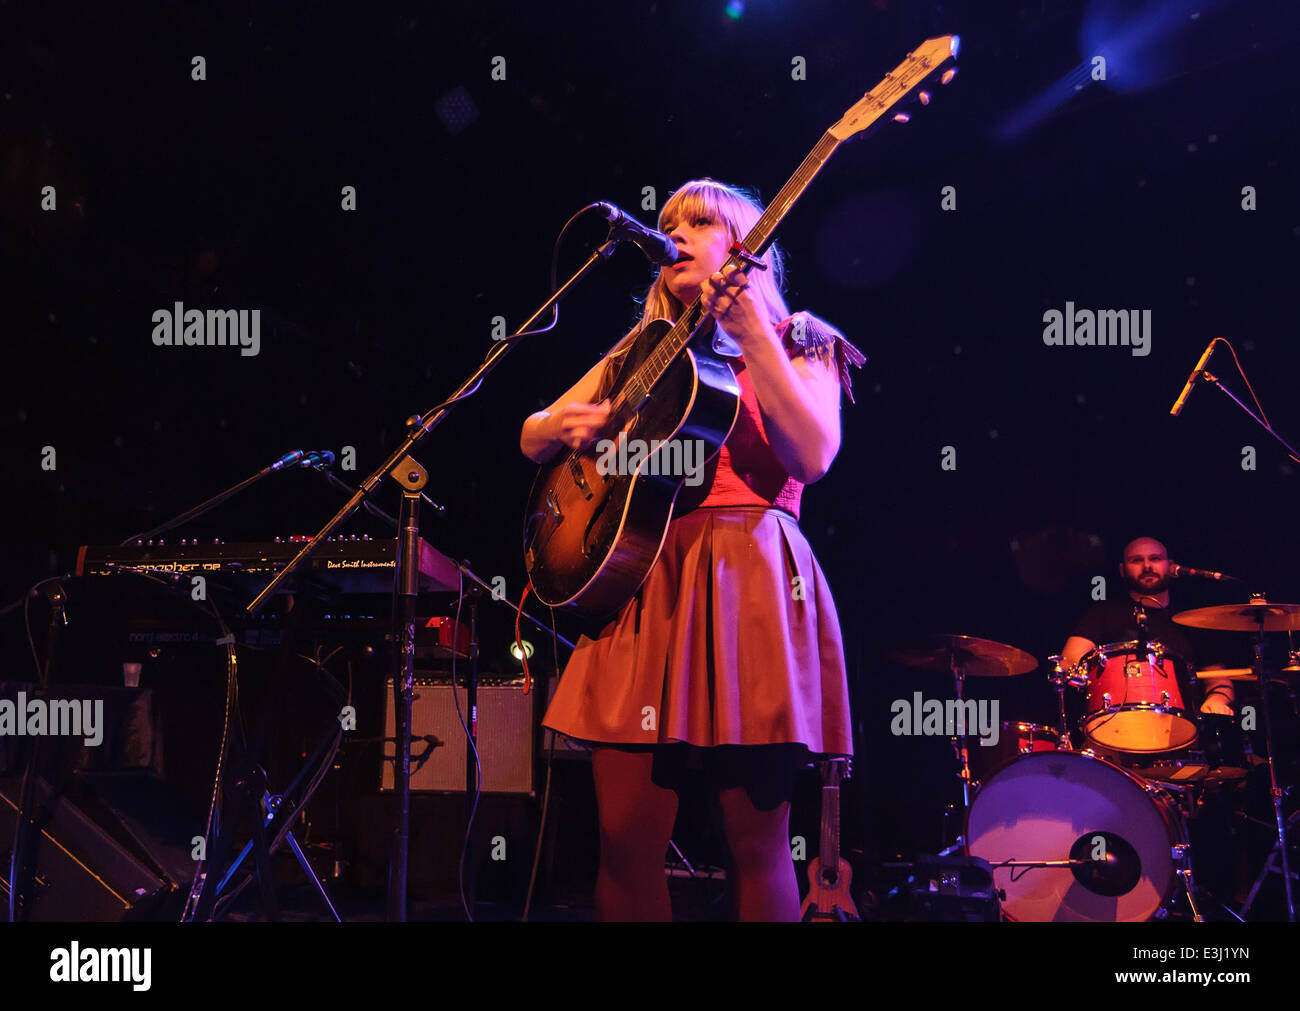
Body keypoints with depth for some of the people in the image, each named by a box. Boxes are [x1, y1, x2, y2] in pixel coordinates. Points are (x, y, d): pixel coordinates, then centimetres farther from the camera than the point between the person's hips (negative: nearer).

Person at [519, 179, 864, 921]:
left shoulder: (796, 340, 9)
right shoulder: (643, 351, 22)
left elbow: (813, 457, -9)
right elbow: (531, 438, 24)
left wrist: (749, 330, -13)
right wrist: (566, 424, 1)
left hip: (746, 572, -4)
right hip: (640, 573, 4)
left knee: (757, 840, -5)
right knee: (627, 834, -2)